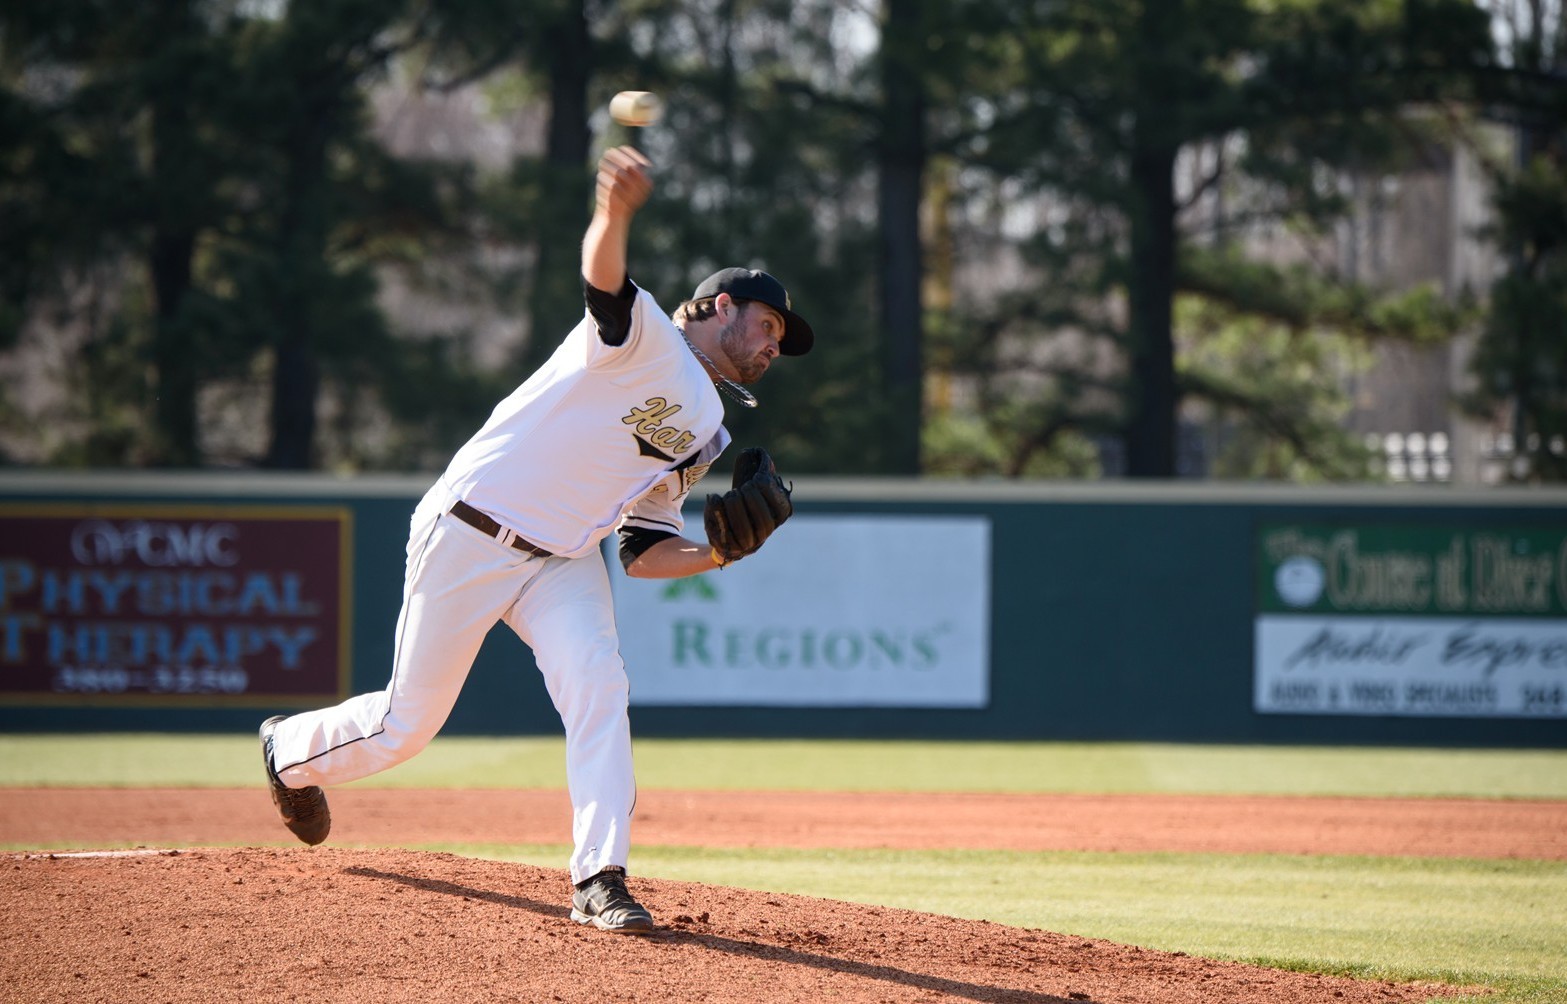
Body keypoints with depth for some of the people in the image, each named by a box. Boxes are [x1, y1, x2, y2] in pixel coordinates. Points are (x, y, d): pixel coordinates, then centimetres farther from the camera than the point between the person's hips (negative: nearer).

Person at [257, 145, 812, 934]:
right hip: (468, 536, -7)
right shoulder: (643, 337, -10)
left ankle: (599, 881, -23)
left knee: (598, 683, -21)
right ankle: (292, 750, 36)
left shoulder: (703, 436, 14)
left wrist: (718, 552, -7)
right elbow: (602, 281, -33)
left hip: (561, 560, 7)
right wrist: (614, 210, -56)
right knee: (408, 724, 4)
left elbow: (645, 554, 13)